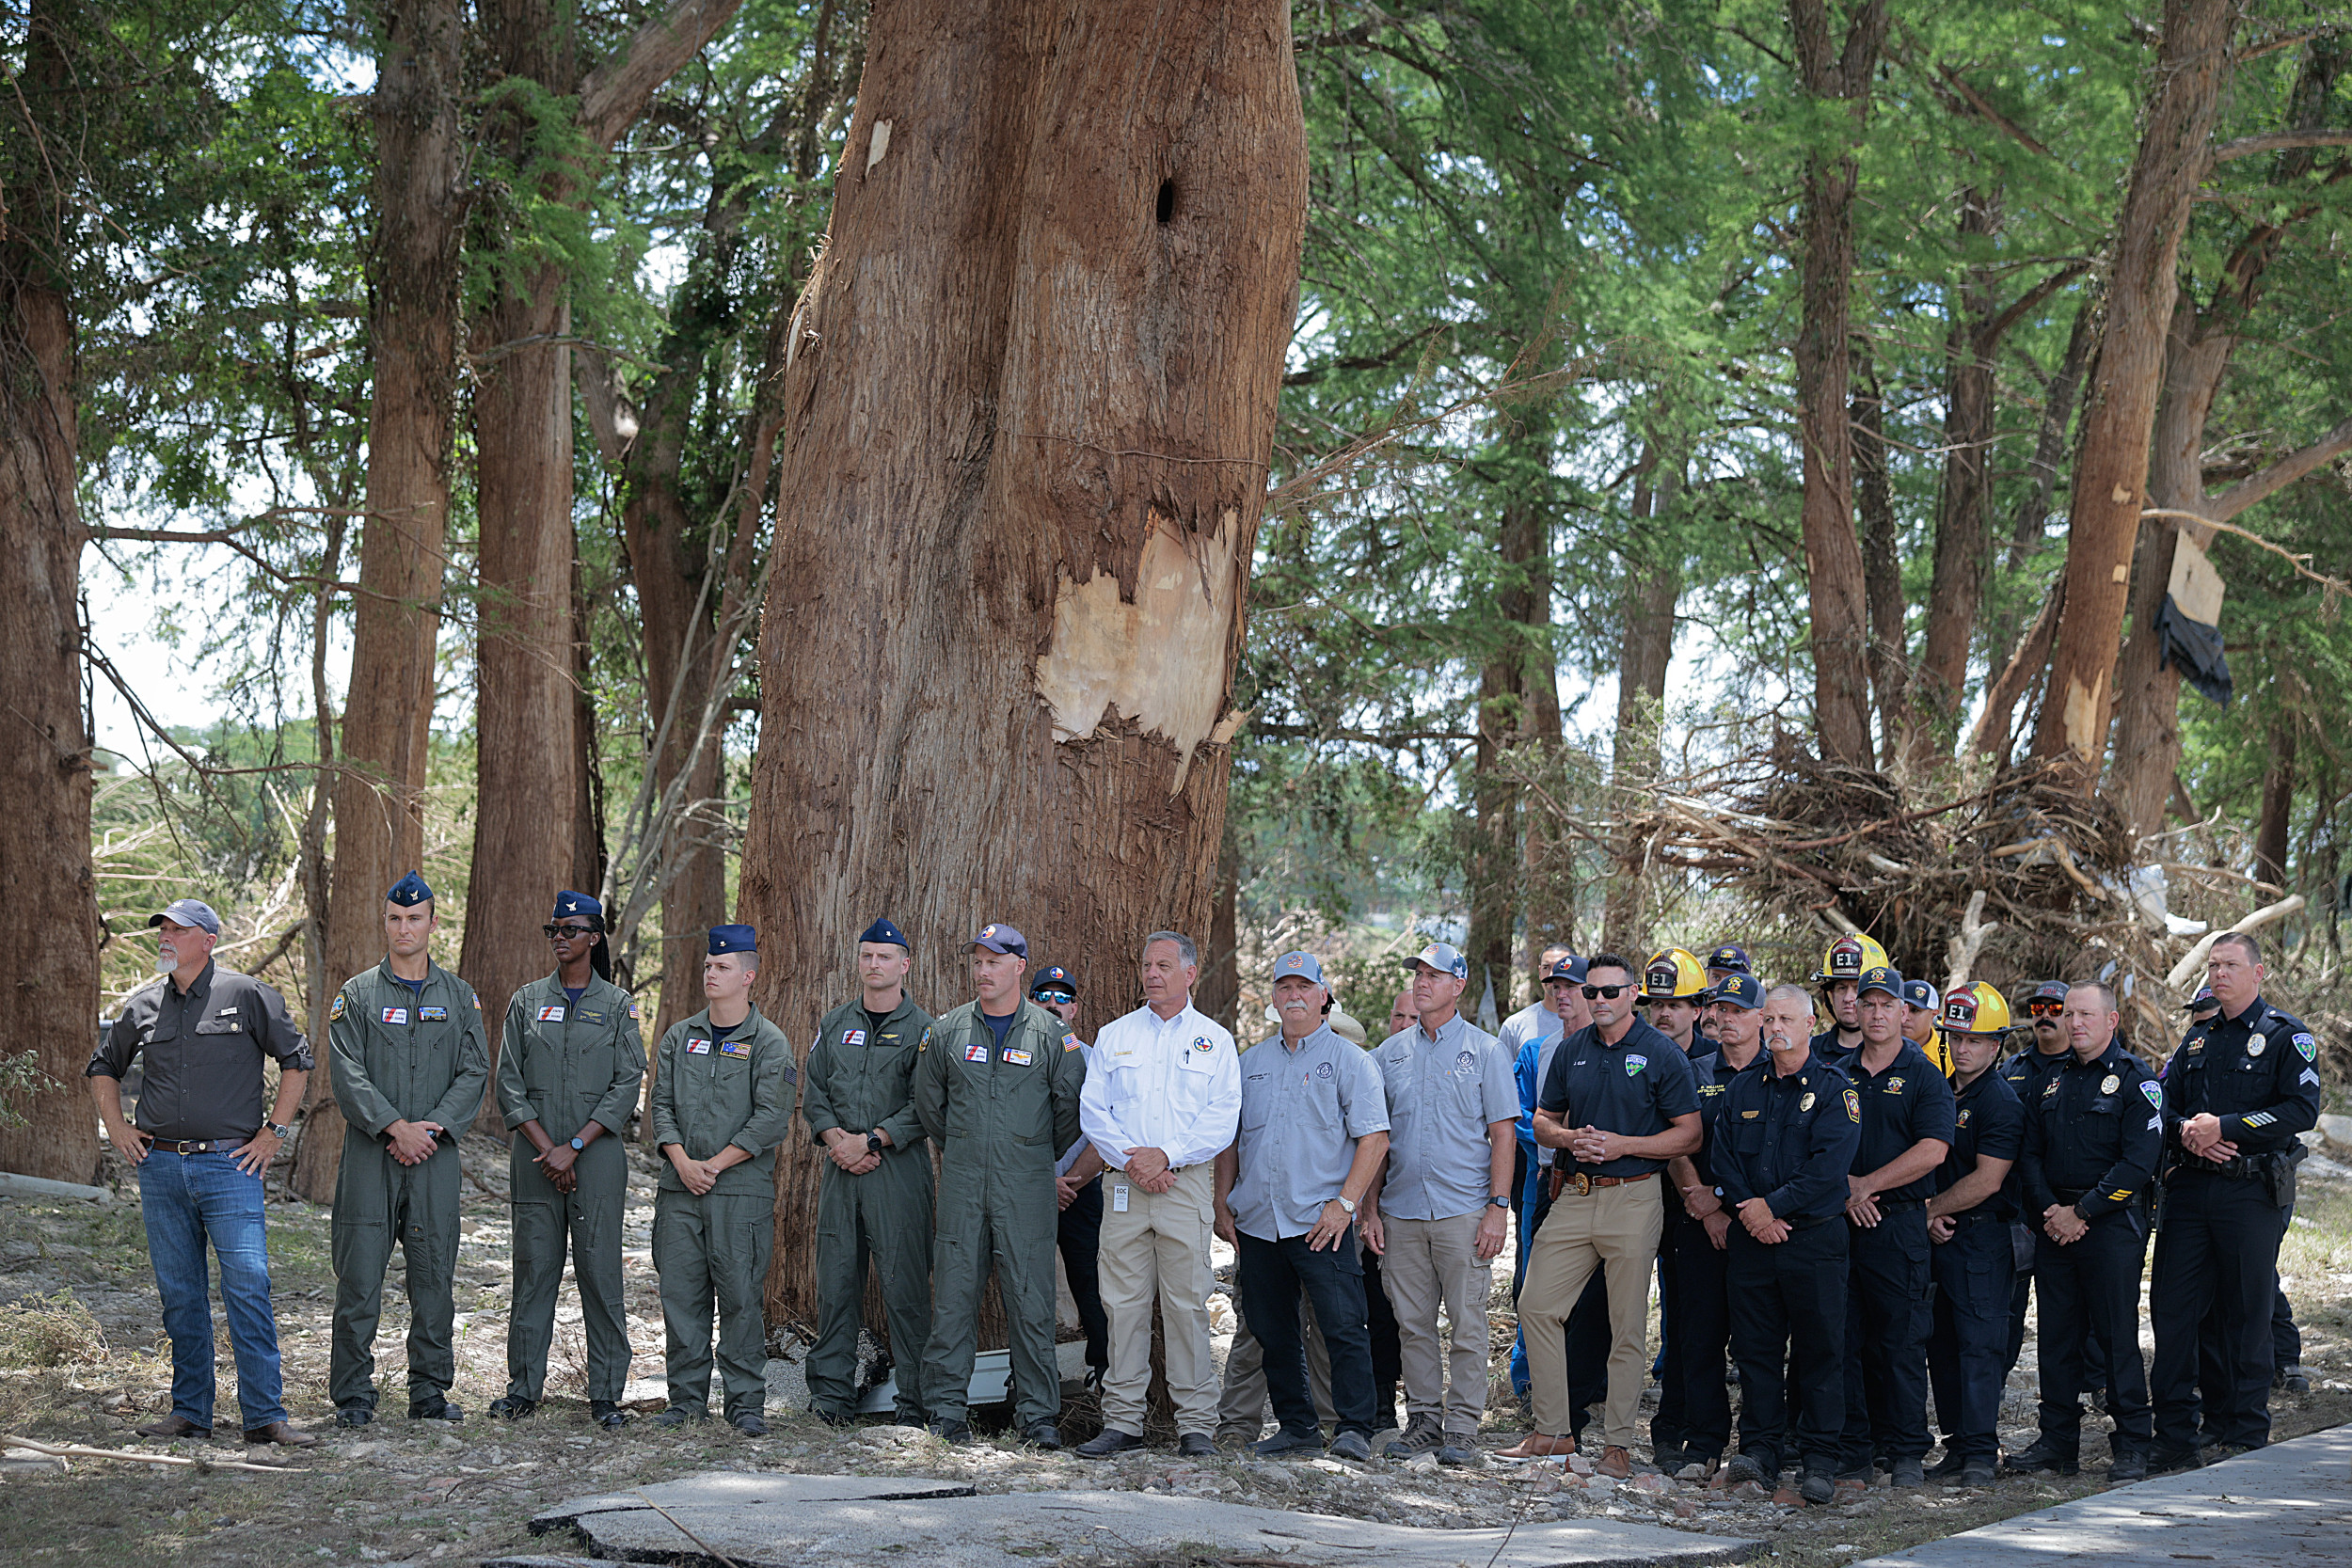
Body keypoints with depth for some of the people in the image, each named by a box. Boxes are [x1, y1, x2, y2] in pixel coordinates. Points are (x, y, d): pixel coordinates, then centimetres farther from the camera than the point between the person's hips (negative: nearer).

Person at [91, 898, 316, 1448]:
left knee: (248, 1288, -10)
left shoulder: (247, 995, -2)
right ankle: (189, 1412, 14)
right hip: (159, 1166, 4)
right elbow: (103, 1067, 25)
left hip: (230, 1163, -4)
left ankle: (265, 1414, -9)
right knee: (179, 1294, 7)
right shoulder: (144, 1005, 10)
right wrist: (117, 1129, 13)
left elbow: (297, 1059, 3)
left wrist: (273, 1133, -1)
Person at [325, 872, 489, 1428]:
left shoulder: (460, 997, 11)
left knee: (435, 1277, 4)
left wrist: (432, 1127, -10)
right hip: (369, 1153, -2)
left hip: (435, 1153, 2)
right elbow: (346, 1074, -5)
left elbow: (474, 1073, 4)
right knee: (360, 1276, -3)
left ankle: (430, 1392, 13)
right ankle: (352, 1396, 3)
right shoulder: (356, 996, 5)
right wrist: (396, 1127, -15)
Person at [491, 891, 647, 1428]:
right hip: (535, 1155, 2)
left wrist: (573, 1147, -10)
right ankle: (524, 1386, 10)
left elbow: (627, 1086, -2)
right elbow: (509, 1083, 5)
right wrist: (546, 1146, -7)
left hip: (597, 1153, -2)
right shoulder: (527, 1002, 10)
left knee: (600, 1271, -3)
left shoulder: (617, 1005, 5)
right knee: (533, 1270, 3)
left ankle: (606, 1393, 1)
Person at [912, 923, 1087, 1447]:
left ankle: (1037, 1414, 4)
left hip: (1026, 1187, -2)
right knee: (953, 1296, 0)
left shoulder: (1050, 1034, 1)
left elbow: (1070, 1108, 9)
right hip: (961, 1185, 2)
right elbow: (928, 1102, 19)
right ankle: (946, 1408, 7)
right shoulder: (946, 1032, 7)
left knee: (1031, 1302, -2)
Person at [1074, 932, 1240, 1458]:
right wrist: (1130, 1160, -9)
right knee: (1123, 1301, 0)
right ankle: (1123, 1420, 4)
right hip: (1124, 1183, 2)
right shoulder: (1114, 1036, 13)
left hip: (1187, 1183, -2)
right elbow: (1093, 1111, 6)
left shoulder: (1214, 1040, 8)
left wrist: (1166, 1155, -13)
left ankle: (1196, 1423, 0)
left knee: (1187, 1304, -4)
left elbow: (1222, 1119, -1)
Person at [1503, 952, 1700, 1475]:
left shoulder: (1662, 1054, -3)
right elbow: (1543, 1121, 19)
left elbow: (1690, 1135, -5)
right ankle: (1551, 1430, 9)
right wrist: (1570, 1137, -4)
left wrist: (1622, 1145, -15)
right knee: (1536, 1305, 0)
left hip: (1634, 1199, -5)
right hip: (1573, 1195, 5)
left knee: (1627, 1326, 0)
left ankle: (1618, 1441, 7)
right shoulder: (1571, 1051, 11)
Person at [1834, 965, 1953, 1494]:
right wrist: (1846, 1189, -8)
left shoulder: (1924, 1077, 3)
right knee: (1844, 1337, 2)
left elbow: (1932, 1151, -9)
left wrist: (1867, 1186, -10)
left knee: (1900, 1340, -2)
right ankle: (1852, 1453, 7)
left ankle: (1905, 1452, 6)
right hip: (1838, 1221, 3)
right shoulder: (1837, 1075, 13)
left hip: (1897, 1223, -3)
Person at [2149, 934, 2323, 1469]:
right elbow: (2162, 1101, 15)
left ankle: (2243, 1431, 10)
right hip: (2189, 1186, 5)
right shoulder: (2198, 1039, 17)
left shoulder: (2286, 1036, -1)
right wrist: (2187, 1130, -8)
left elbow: (2303, 1109, -13)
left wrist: (2224, 1127, -17)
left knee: (2245, 1314, 1)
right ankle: (2174, 1433, 8)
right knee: (2172, 1308, 1)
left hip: (2252, 1192, -5)